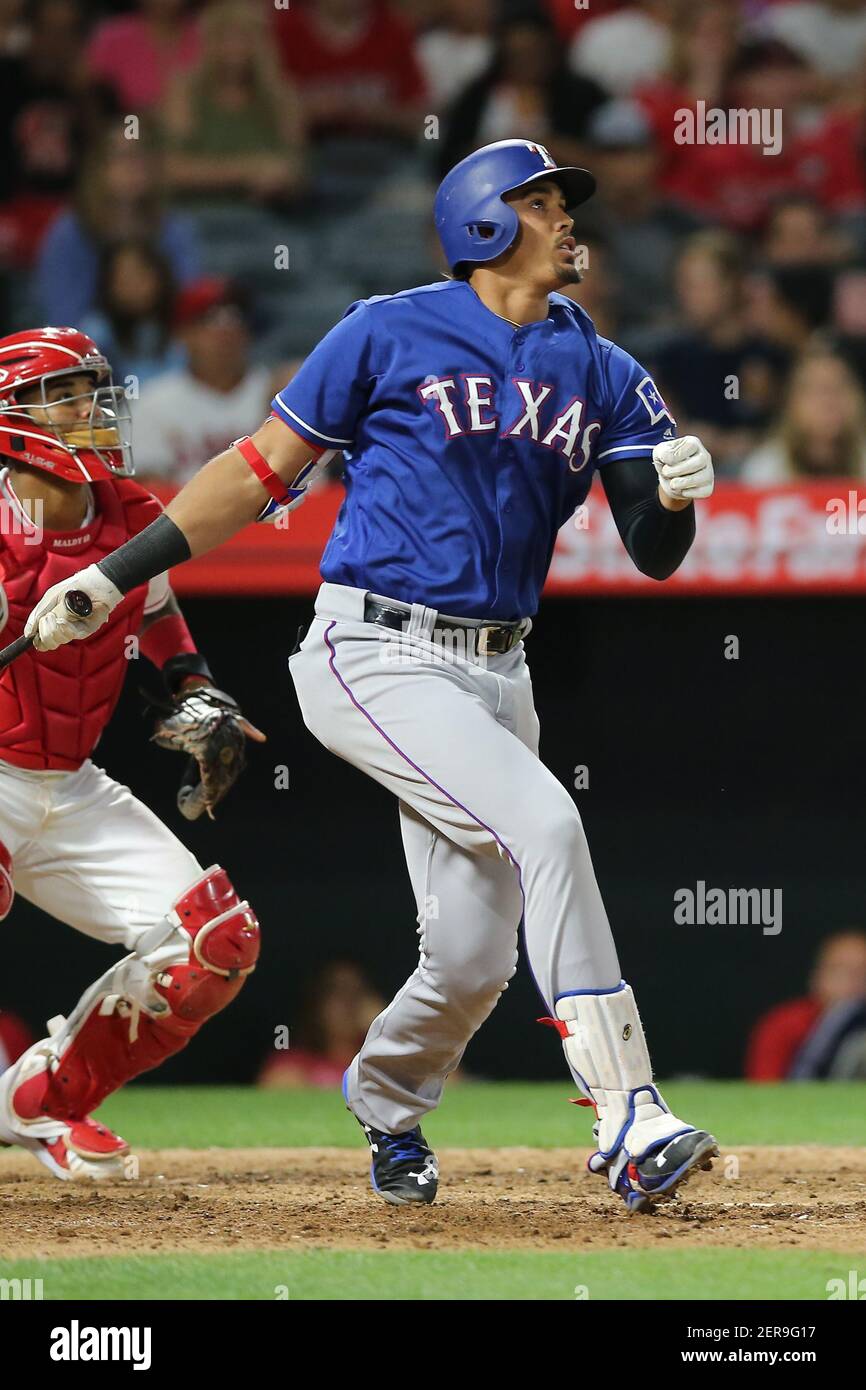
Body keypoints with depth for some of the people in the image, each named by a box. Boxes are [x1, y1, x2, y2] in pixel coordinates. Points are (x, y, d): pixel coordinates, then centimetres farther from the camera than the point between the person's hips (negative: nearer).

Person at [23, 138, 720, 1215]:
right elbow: (264, 468, 4)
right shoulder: (392, 334, -2)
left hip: (495, 673, 5)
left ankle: (384, 1100, 33)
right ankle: (627, 1124, -26)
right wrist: (113, 576, 2)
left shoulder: (603, 374, 11)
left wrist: (672, 495, -17)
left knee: (474, 959, 0)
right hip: (375, 656, -5)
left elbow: (654, 553, 7)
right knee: (543, 822, -26)